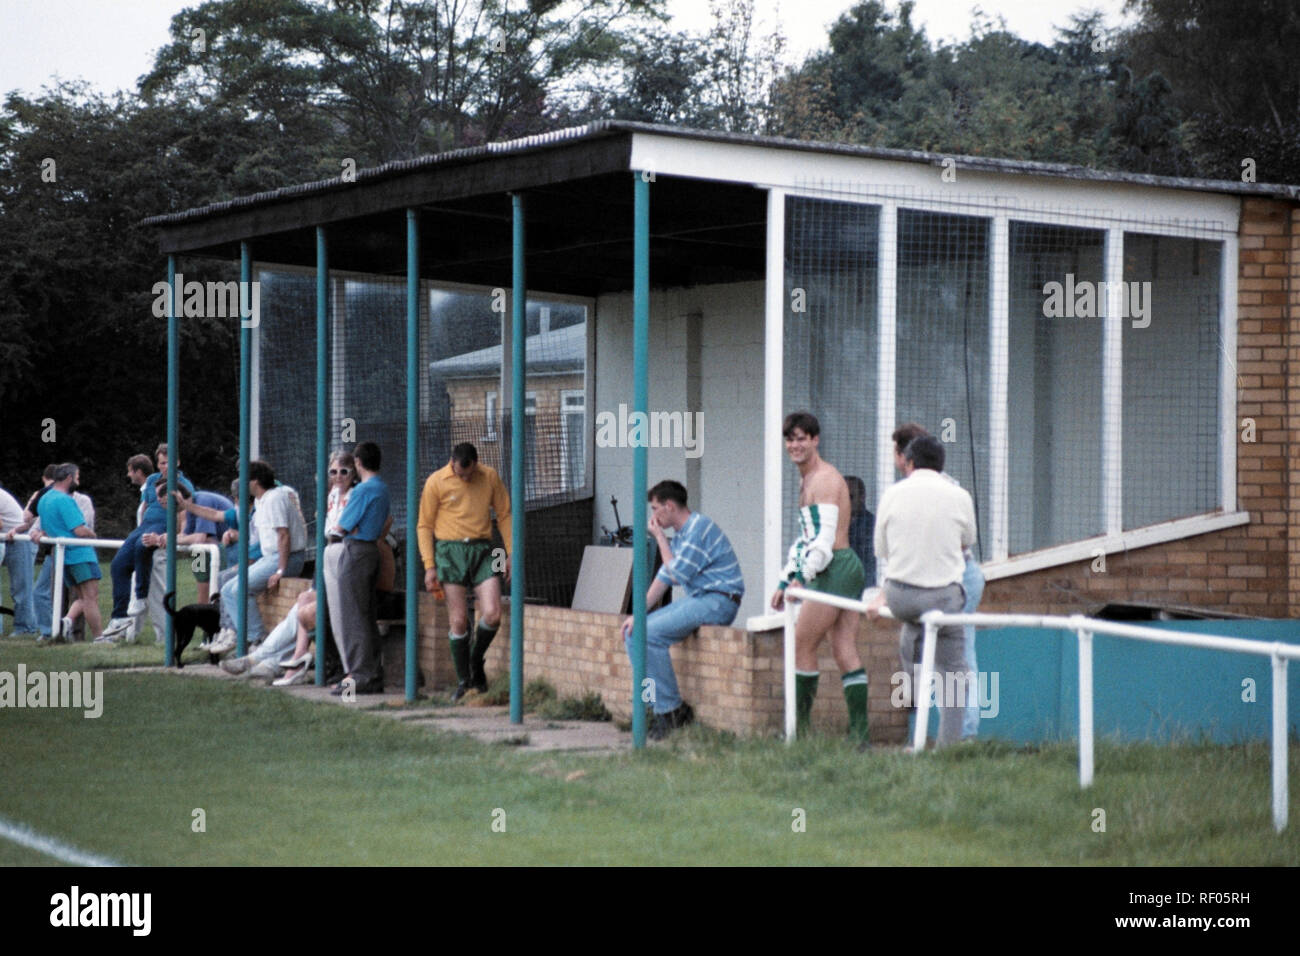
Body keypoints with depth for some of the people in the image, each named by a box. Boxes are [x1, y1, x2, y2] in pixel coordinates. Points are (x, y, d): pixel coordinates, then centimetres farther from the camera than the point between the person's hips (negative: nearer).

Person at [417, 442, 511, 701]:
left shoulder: (490, 477, 5)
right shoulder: (436, 482, -3)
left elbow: (504, 515, 13)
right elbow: (424, 526, 2)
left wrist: (511, 553, 6)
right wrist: (429, 566, -5)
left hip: (482, 550, 2)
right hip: (450, 552, -2)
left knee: (492, 615, -10)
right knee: (459, 621, -3)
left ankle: (476, 661, 17)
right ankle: (463, 681, 9)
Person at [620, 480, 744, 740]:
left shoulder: (699, 528, -14)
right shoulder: (680, 533, 18)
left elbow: (677, 574, -17)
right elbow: (664, 577, 19)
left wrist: (660, 538, -7)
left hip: (718, 601, -10)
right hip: (695, 599, 10)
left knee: (650, 634, -23)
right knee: (634, 633, 0)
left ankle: (671, 709, -15)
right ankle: (664, 708, -2)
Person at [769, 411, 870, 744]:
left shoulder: (825, 479, -11)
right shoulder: (807, 480, 21)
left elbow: (825, 537, -21)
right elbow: (806, 538, 27)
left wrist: (802, 577, -28)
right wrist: (785, 582, 25)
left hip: (834, 569, -10)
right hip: (848, 569, 10)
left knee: (801, 646, -4)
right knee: (845, 651, 3)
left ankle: (799, 728, 0)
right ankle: (859, 732, -1)